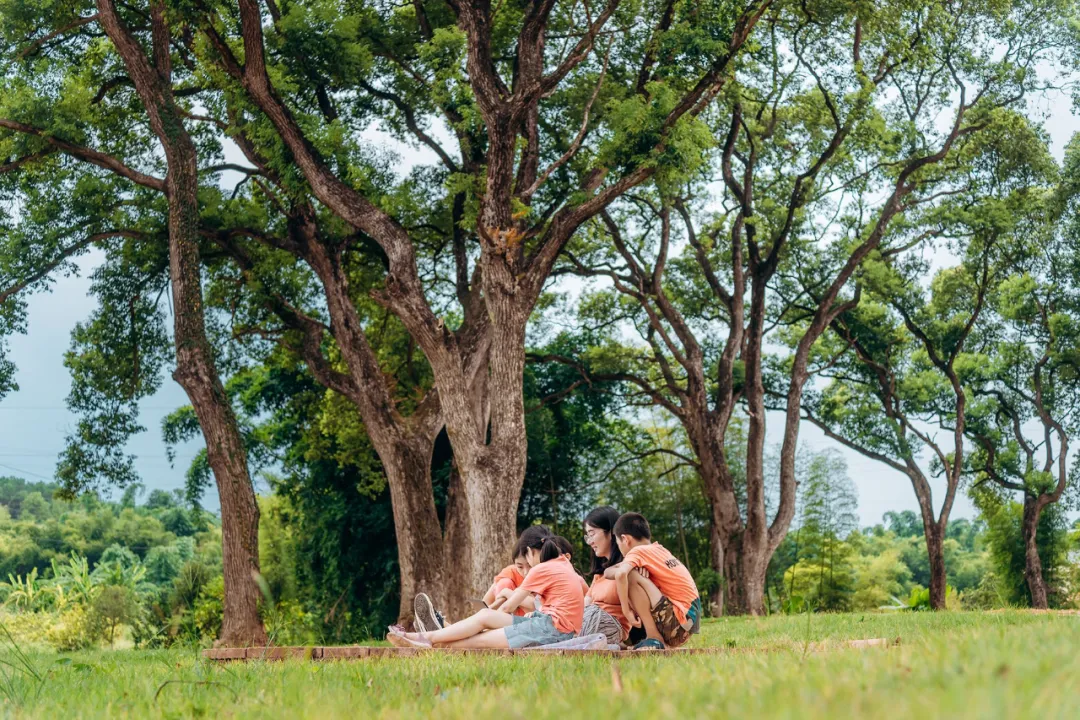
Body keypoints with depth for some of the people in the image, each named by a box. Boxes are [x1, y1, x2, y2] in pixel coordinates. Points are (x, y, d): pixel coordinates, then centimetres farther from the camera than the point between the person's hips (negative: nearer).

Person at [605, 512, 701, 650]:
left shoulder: (638, 551, -6)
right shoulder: (658, 549, 18)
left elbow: (620, 574, -26)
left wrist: (626, 609, -17)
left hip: (679, 620, -9)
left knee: (631, 576, -16)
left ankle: (653, 638, -11)